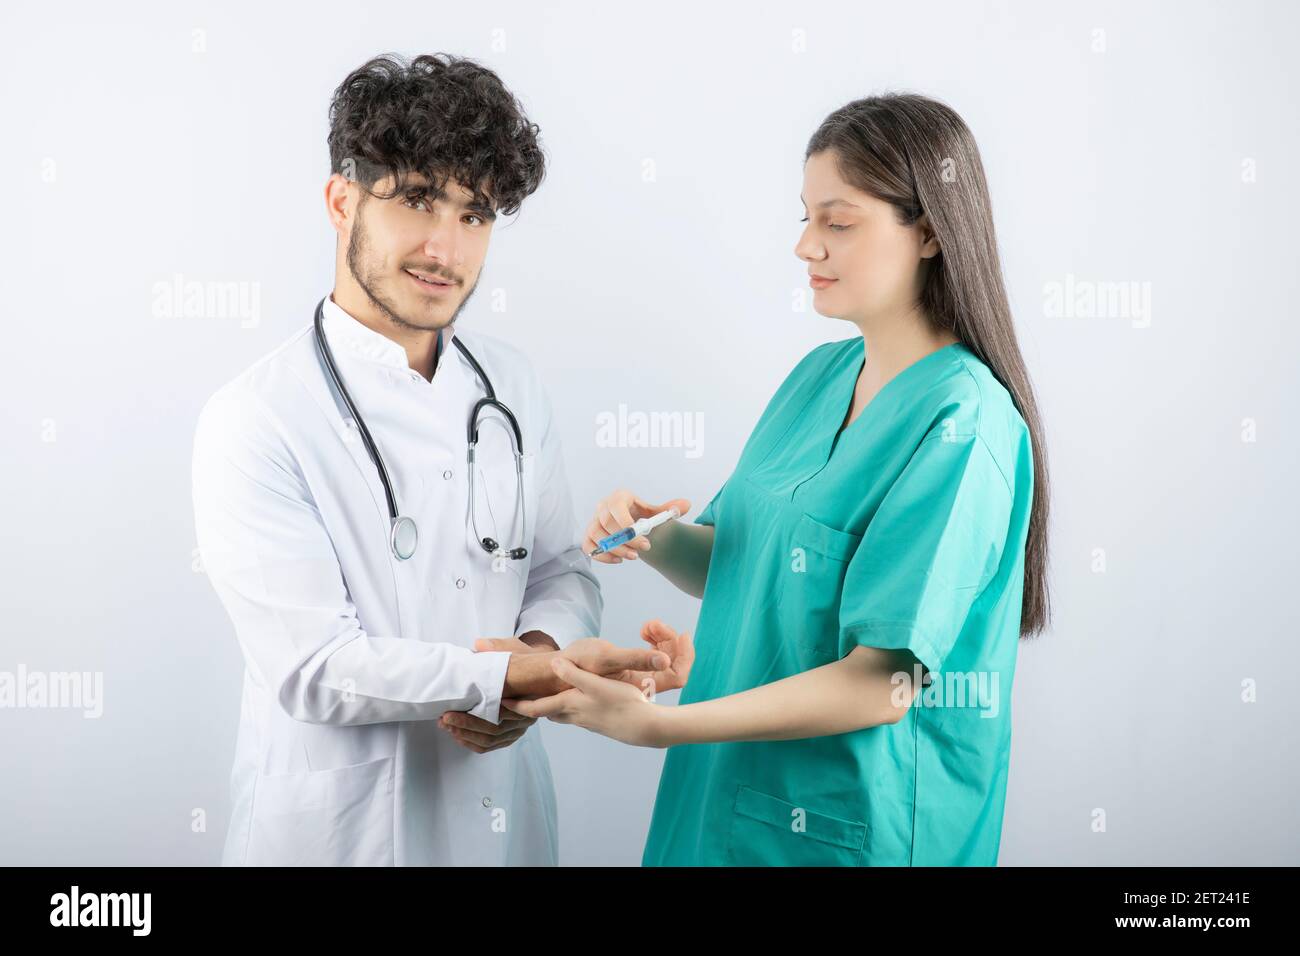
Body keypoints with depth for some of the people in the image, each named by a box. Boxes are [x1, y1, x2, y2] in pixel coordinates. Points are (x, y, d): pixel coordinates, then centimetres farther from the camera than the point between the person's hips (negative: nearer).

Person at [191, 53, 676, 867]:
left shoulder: (512, 385, 2)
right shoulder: (256, 421, -15)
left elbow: (563, 571, 6)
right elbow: (316, 666, -19)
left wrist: (540, 646, -15)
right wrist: (522, 675, -23)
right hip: (339, 827, -5)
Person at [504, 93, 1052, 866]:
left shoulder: (962, 425, -20)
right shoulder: (819, 376, 4)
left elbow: (884, 684, -24)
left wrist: (654, 724, -25)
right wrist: (657, 539, -11)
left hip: (857, 824, -6)